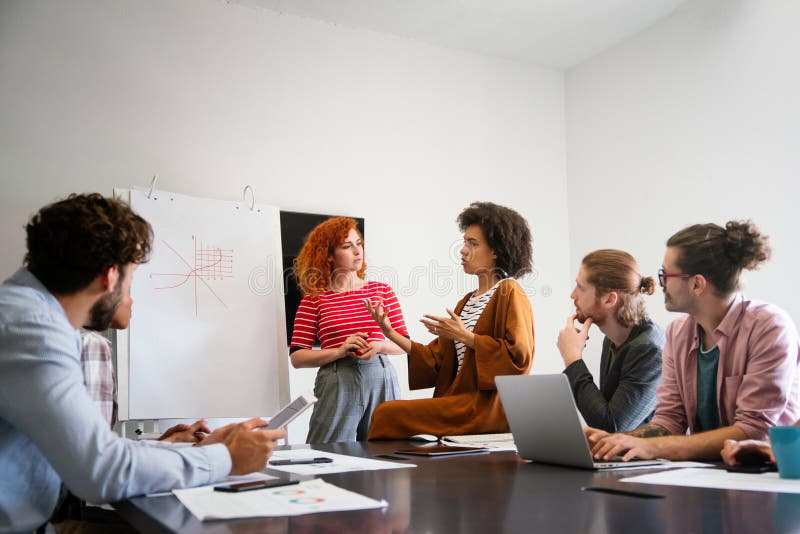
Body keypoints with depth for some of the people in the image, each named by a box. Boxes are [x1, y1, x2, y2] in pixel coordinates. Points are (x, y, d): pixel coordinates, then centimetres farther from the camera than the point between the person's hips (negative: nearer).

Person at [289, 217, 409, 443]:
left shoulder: (382, 291, 10)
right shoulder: (314, 300, 3)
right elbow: (297, 357, -2)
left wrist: (379, 346, -9)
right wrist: (340, 351, -13)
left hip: (381, 380, 3)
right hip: (336, 383, -2)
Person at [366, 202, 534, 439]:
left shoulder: (509, 293, -5)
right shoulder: (467, 302, 20)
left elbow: (519, 356, -16)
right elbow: (437, 358, 13)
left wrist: (465, 336, -13)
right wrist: (391, 333, 5)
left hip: (488, 407, -8)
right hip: (460, 400, 8)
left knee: (388, 414, -17)